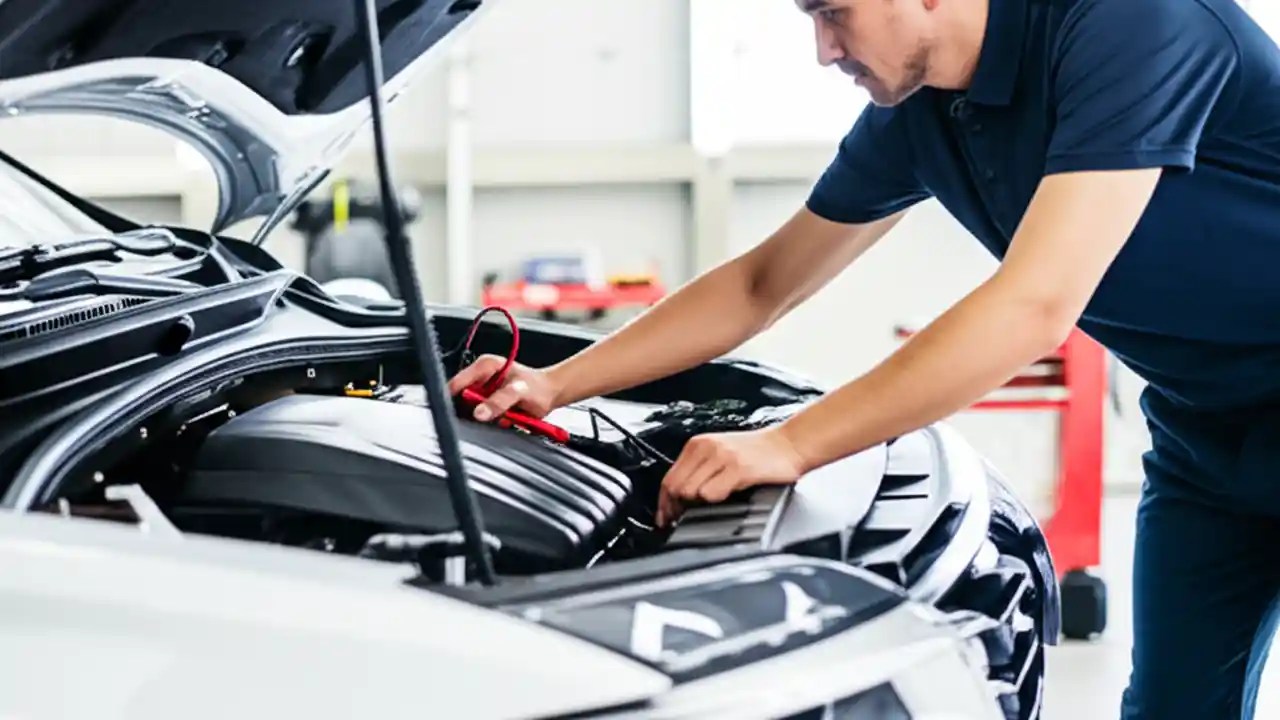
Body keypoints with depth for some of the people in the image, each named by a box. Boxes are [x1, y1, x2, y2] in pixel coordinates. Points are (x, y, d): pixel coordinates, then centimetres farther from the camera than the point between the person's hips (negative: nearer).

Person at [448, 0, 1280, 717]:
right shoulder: (915, 112, -4)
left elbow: (1034, 307, -34)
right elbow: (761, 287, 7)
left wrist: (788, 445, -32)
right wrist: (558, 385, 1)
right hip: (1203, 425, 6)